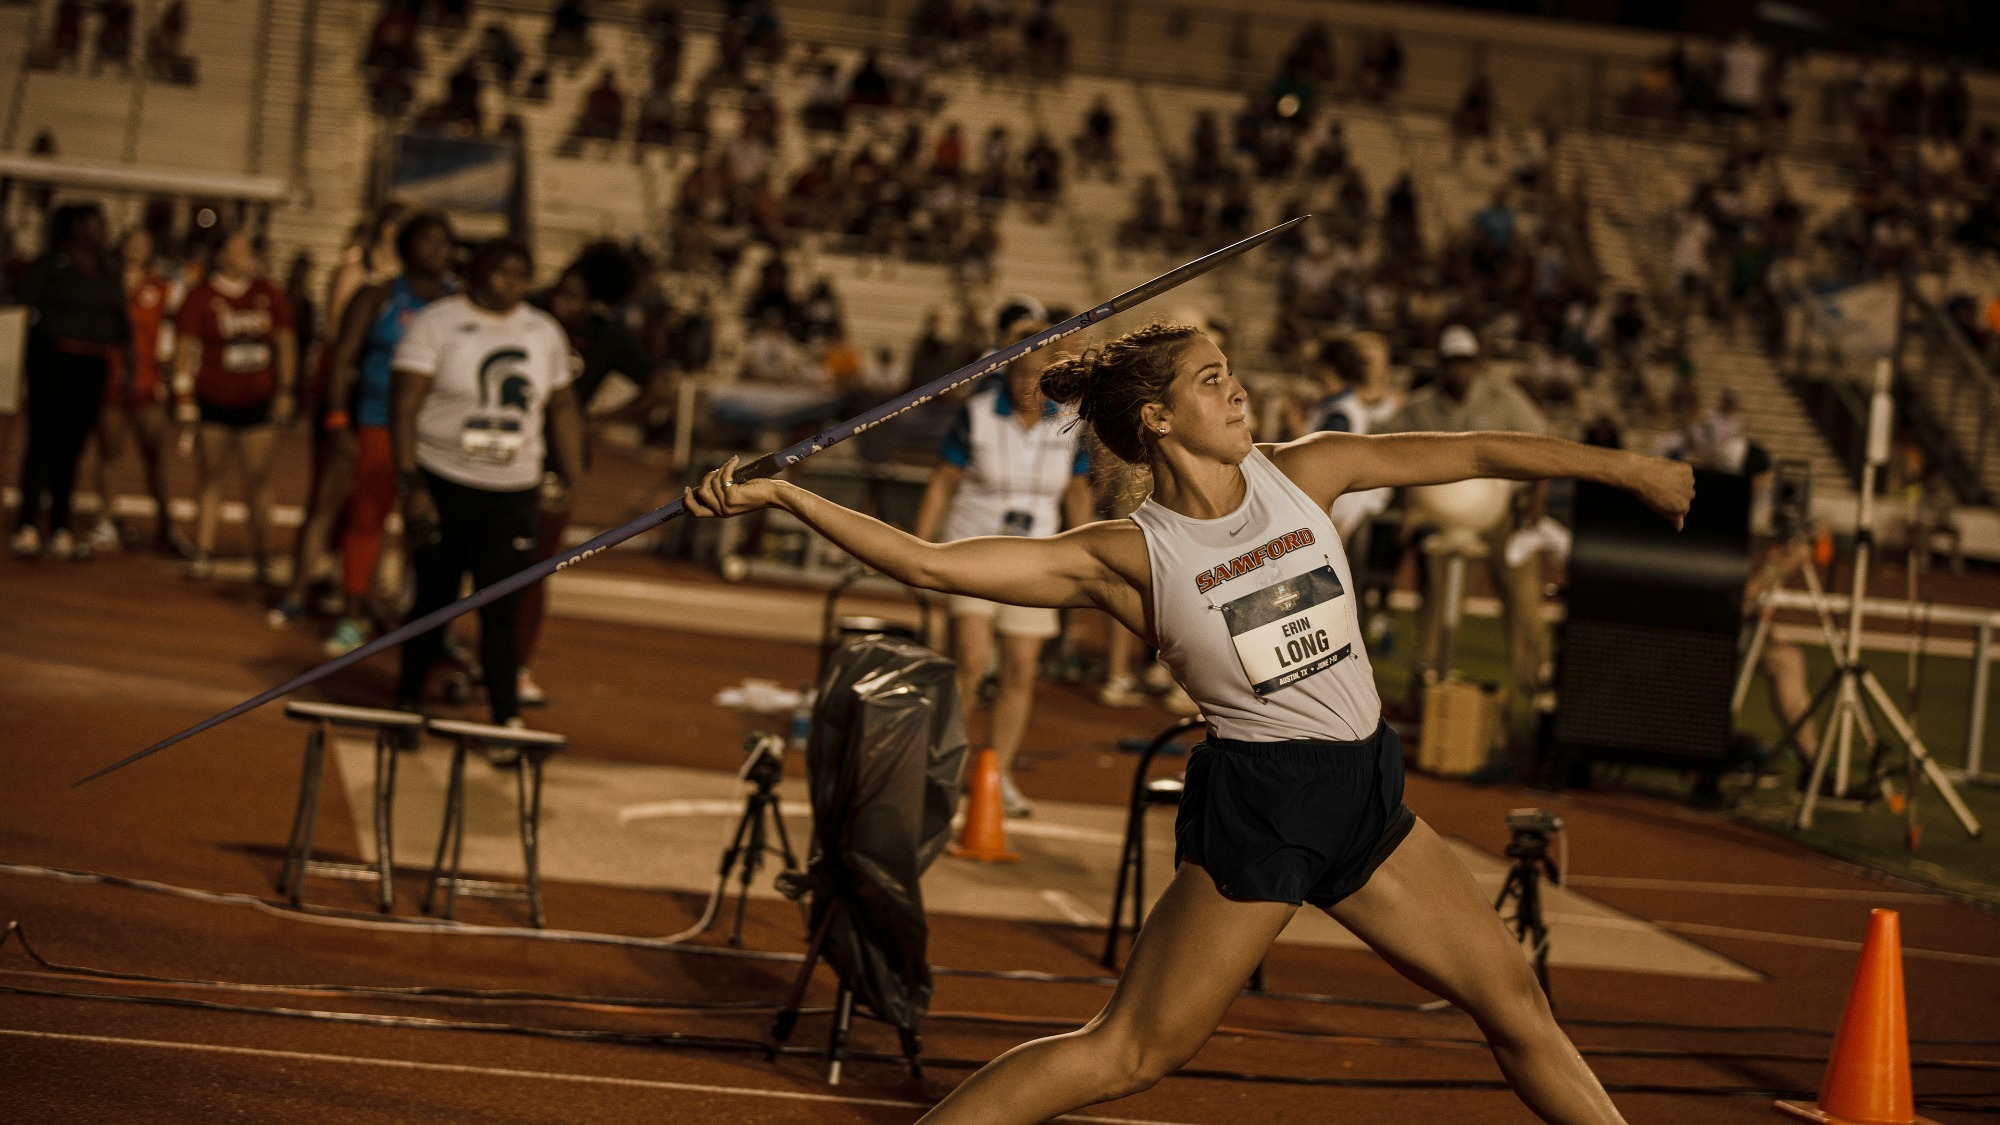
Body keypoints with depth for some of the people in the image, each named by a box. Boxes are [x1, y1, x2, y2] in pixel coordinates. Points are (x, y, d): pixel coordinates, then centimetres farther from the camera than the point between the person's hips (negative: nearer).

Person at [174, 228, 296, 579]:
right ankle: (203, 554, 11)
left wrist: (284, 391, 5)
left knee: (257, 483, 2)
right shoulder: (201, 298, -3)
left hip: (258, 404, 2)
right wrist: (184, 398, -8)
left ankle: (262, 557, 9)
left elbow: (284, 345, 11)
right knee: (209, 480, 5)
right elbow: (185, 351, -3)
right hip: (214, 404, -1)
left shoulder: (268, 295, 5)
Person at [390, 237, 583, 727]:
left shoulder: (545, 332, 10)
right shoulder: (435, 324, -4)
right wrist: (411, 484, -16)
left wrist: (570, 477, 12)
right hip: (442, 485, -2)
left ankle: (508, 719, -7)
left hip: (512, 492, 2)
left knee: (501, 608, -6)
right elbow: (404, 407, -9)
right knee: (433, 602, 5)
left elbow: (562, 409, 20)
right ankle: (408, 703, 21)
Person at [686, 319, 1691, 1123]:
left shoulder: (1299, 474, 2)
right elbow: (929, 563, -16)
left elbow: (1472, 454, 9)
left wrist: (1626, 467, 14)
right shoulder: (1127, 558, -11)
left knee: (1515, 1000, 13)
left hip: (1366, 794, 6)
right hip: (1258, 805, -6)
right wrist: (783, 497, -23)